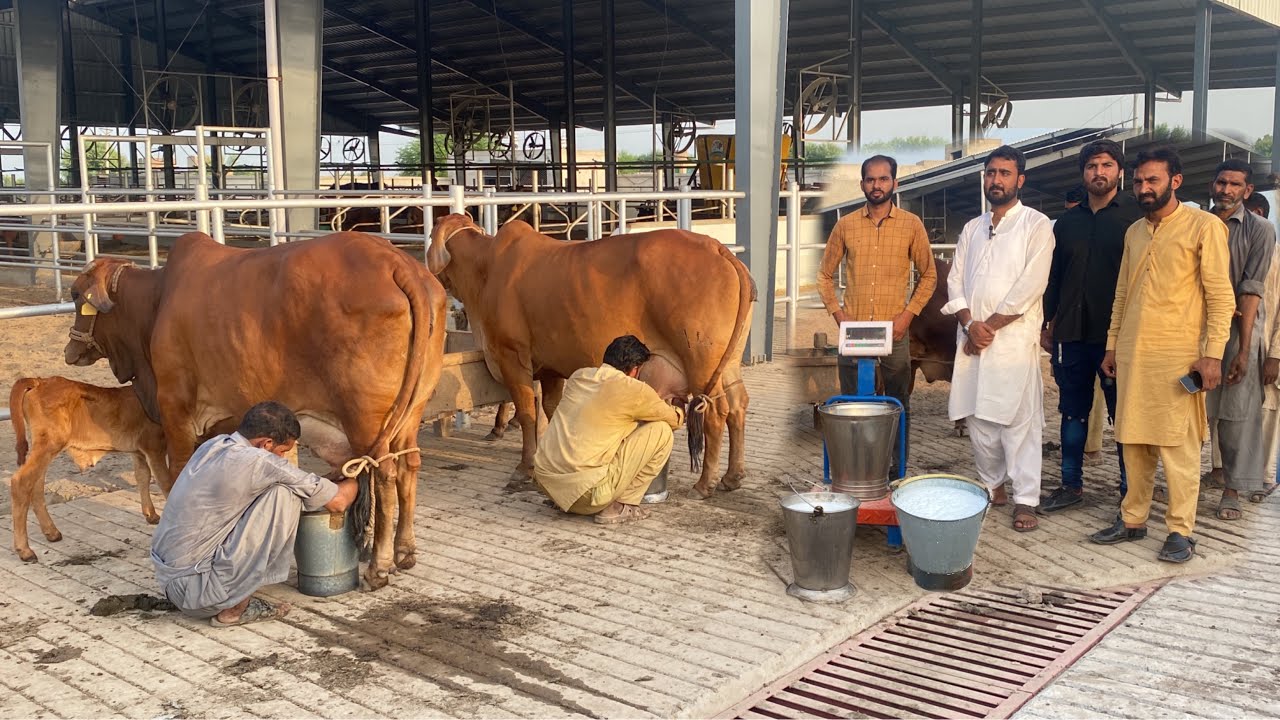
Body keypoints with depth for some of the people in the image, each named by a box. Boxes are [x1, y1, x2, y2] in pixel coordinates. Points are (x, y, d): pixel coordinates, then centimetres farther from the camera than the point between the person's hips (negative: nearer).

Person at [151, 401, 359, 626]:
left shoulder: (214, 445, 7)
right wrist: (354, 481, 13)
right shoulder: (256, 462, -18)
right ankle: (235, 608, -2)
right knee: (284, 495, -11)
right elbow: (337, 501, -10)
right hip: (196, 589, -9)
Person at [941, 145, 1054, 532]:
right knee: (979, 418, 9)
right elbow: (955, 280, 10)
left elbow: (1030, 285, -10)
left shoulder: (1036, 225, 0)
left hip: (1014, 338, -5)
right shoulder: (972, 228, 17)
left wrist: (990, 325, -10)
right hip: (973, 337, 5)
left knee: (1019, 420, -6)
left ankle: (1025, 500, -1)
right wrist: (969, 323, -6)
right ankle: (992, 485, 23)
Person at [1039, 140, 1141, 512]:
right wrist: (1047, 324, 14)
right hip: (1074, 333, 5)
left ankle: (1130, 492, 12)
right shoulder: (1068, 221, 13)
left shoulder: (1136, 216, -1)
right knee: (1073, 411, 11)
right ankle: (1071, 485, 21)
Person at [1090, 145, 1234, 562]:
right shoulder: (1134, 232, 15)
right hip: (1132, 353, 6)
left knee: (1179, 445, -2)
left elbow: (1221, 296, -7)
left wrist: (1213, 353, -13)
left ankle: (1181, 532, 7)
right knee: (1134, 441, 10)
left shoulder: (1204, 227, -4)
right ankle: (1132, 520, 19)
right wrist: (1112, 345, 17)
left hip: (1177, 355, -6)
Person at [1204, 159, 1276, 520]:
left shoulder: (1260, 230, 0)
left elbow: (1251, 290, -8)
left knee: (1238, 411, 0)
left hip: (1239, 328, -2)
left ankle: (1233, 489, 9)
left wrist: (1244, 348, -13)